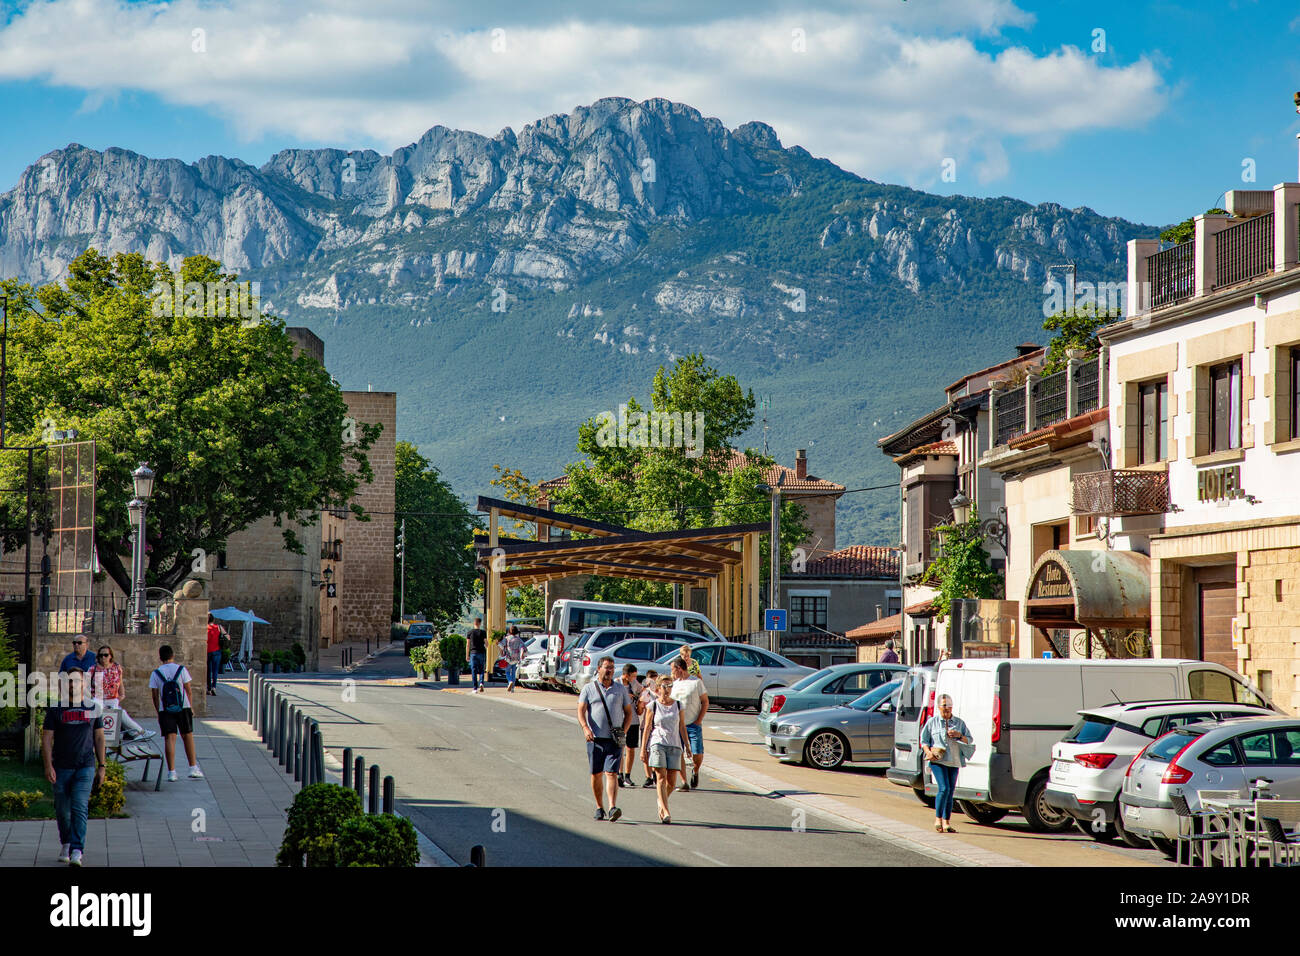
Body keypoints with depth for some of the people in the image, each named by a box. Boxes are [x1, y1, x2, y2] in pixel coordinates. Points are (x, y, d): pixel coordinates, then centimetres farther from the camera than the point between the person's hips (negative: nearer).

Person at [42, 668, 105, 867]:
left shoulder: (93, 708, 6)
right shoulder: (56, 709, 2)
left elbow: (99, 737, 12)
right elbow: (47, 738, 0)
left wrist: (102, 766, 9)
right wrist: (48, 765, -10)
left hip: (86, 767, -1)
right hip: (61, 768, 1)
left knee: (79, 808, -13)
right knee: (62, 810, 8)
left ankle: (76, 852, -19)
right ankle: (65, 844, 31)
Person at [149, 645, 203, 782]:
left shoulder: (156, 673, 0)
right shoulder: (181, 669, -1)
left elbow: (155, 696, 1)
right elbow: (188, 691, 0)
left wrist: (159, 712, 9)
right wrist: (191, 708, 9)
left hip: (165, 710, 0)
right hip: (183, 708, 0)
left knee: (169, 738, -2)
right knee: (187, 736, 11)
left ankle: (171, 772, -8)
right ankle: (193, 768, 13)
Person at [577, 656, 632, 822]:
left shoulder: (621, 689, 11)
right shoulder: (589, 689, 6)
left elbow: (628, 712, 15)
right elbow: (581, 710, -4)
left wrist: (624, 731, 0)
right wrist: (585, 728, -21)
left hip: (614, 739, 0)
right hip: (595, 738, 0)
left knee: (611, 773, -11)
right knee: (596, 774, 5)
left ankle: (613, 808, -22)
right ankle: (599, 808, 18)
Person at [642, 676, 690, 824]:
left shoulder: (678, 705, 10)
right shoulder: (652, 706, 3)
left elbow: (682, 727, 14)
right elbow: (647, 728, 3)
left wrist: (687, 745, 8)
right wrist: (644, 749, 0)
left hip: (674, 745, 3)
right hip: (657, 743, -3)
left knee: (671, 781, 0)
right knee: (661, 777, -14)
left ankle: (661, 803, 27)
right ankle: (665, 812, -19)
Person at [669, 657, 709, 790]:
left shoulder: (696, 682, -1)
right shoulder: (674, 684, 13)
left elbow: (705, 702, 0)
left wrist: (699, 720, -9)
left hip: (693, 724, -4)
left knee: (697, 754, -8)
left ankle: (695, 771, 22)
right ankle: (684, 782, -1)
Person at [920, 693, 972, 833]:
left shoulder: (959, 722, 13)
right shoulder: (932, 722, 8)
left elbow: (969, 740, 15)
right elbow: (924, 740, 10)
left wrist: (959, 736, -5)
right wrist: (928, 752, -8)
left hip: (954, 761, 3)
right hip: (938, 761, -3)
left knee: (950, 792, 5)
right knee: (944, 789, -17)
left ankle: (947, 822, 11)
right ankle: (938, 819, -6)